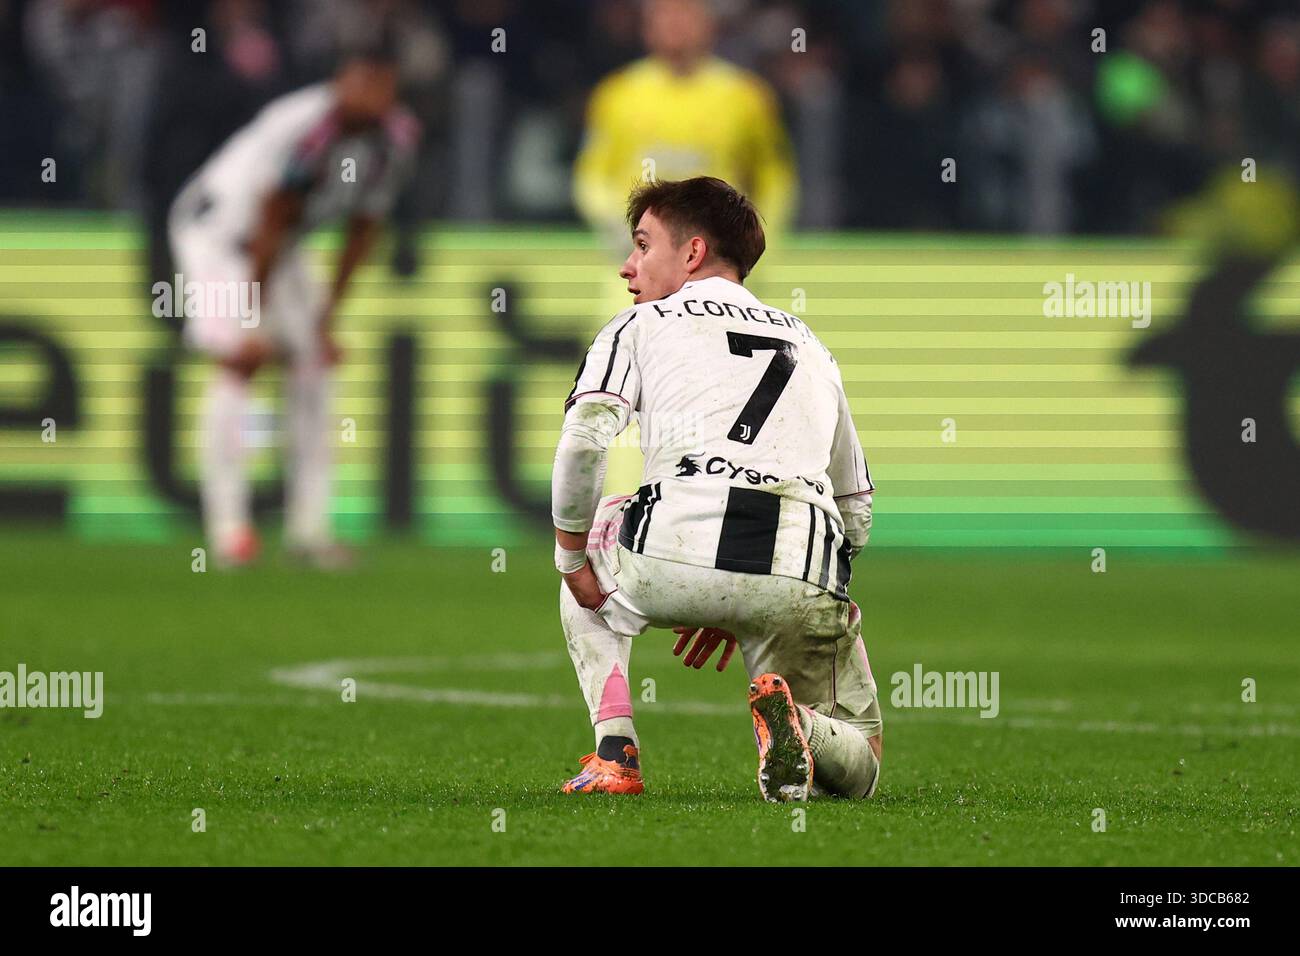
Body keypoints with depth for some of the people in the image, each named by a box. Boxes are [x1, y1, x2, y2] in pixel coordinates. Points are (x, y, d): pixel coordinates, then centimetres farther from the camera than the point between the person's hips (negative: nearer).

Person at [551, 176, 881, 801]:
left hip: (675, 550, -3)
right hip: (803, 583, 3)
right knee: (855, 769, 23)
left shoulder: (642, 323, 18)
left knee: (586, 556, 35)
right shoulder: (810, 346, 32)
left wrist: (572, 554, 13)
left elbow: (583, 440, -1)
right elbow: (857, 514, 31)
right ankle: (793, 723, -15)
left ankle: (615, 753, 14)